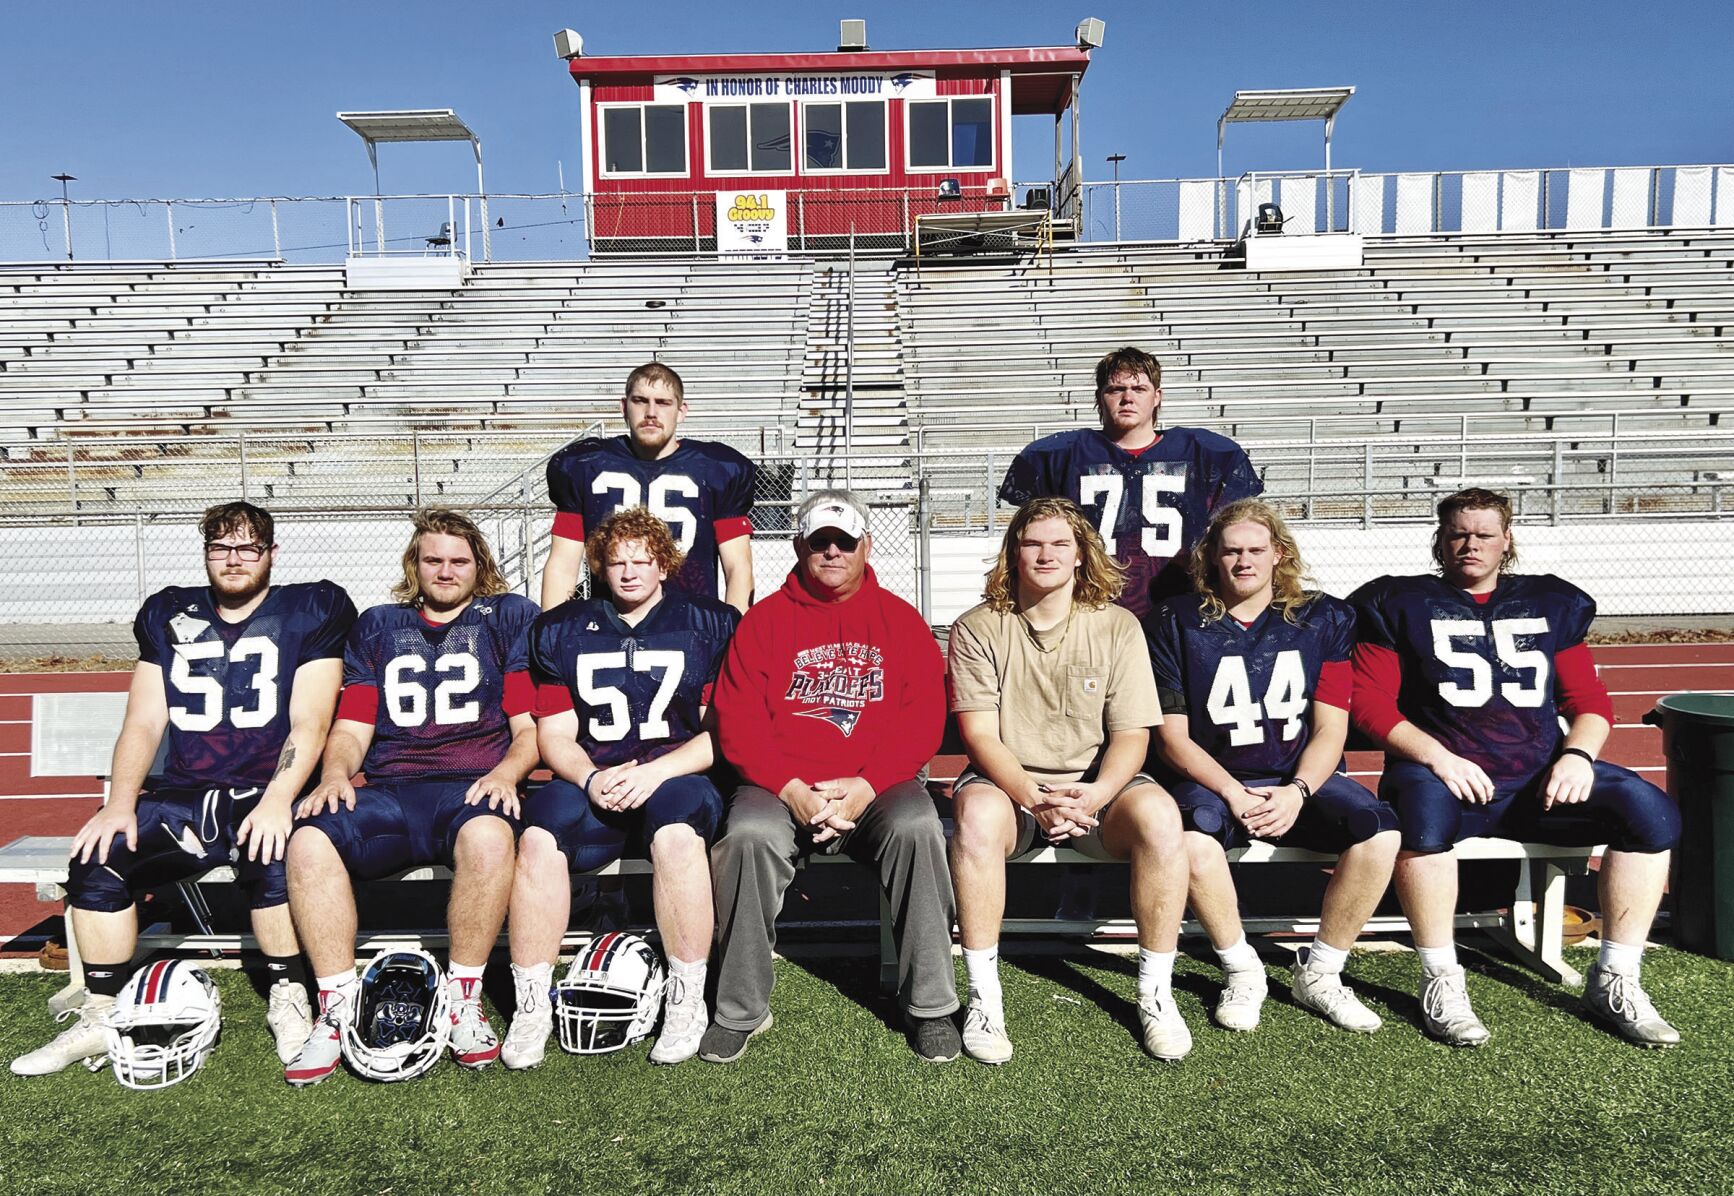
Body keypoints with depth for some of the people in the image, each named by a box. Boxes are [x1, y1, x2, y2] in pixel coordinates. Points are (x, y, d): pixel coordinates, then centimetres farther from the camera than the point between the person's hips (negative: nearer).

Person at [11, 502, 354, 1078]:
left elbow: (309, 722, -8)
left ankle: (288, 1001, -12)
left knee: (271, 854, -33)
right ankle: (102, 1017, -3)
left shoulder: (309, 612, 2)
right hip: (182, 794, 4)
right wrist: (120, 804, -7)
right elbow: (143, 723, 9)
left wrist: (276, 801, -22)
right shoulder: (169, 617, 14)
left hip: (265, 794, -4)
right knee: (98, 856, -19)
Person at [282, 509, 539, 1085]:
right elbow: (351, 728, 17)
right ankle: (338, 1009, -16)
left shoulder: (510, 617, 16)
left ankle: (464, 1000, -20)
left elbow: (531, 724, 8)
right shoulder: (377, 626, 25)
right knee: (309, 840, -28)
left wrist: (506, 772, -12)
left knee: (487, 836, -38)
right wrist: (336, 773, -4)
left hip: (470, 787, -3)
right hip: (386, 793, 3)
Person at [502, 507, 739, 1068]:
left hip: (679, 775, -2)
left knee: (678, 834, -36)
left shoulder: (709, 626, 9)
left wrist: (654, 771, -14)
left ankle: (687, 1001, -20)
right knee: (539, 838, -29)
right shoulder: (563, 630, 17)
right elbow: (555, 734, 11)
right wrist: (591, 778, -10)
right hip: (592, 779, 2)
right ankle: (531, 1007, -16)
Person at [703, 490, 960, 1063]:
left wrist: (865, 787, -14)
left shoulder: (900, 619, 10)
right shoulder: (764, 620, 9)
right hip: (781, 786, 0)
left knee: (917, 828, -30)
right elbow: (737, 720, 1)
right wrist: (791, 790, -14)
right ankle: (740, 1010, -11)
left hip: (877, 787, 0)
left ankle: (930, 1004, -13)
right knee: (747, 836, -30)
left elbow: (924, 718, 0)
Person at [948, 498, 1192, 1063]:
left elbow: (1131, 734, -2)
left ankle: (1156, 991, -12)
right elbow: (980, 734, -7)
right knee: (977, 814, -35)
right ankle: (983, 996, -21)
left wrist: (1097, 793, -23)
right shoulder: (977, 629, 0)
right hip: (1008, 784, -1)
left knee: (1158, 815, -30)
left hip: (1095, 787, 1)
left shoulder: (1117, 626, 4)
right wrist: (1033, 798, -25)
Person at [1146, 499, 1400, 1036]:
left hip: (1302, 779, 2)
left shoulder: (1324, 619, 7)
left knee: (1379, 832, -26)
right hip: (1212, 781, -2)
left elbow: (1330, 728, 1)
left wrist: (1297, 791, -16)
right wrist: (1234, 794, -16)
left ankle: (1319, 973, -4)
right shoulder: (1176, 623, 2)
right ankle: (1241, 971, -8)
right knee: (1192, 839, -35)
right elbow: (1171, 736, -3)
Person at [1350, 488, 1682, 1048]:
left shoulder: (1551, 605, 21)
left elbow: (1590, 700, 17)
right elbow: (1370, 703, 0)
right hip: (1445, 773, -4)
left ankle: (1614, 981, -7)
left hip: (1541, 776, 4)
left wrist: (1577, 754, -5)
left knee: (1651, 810, -19)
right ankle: (1441, 980, -21)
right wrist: (1436, 756, -16)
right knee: (1426, 811, -37)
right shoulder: (1402, 604, 10)